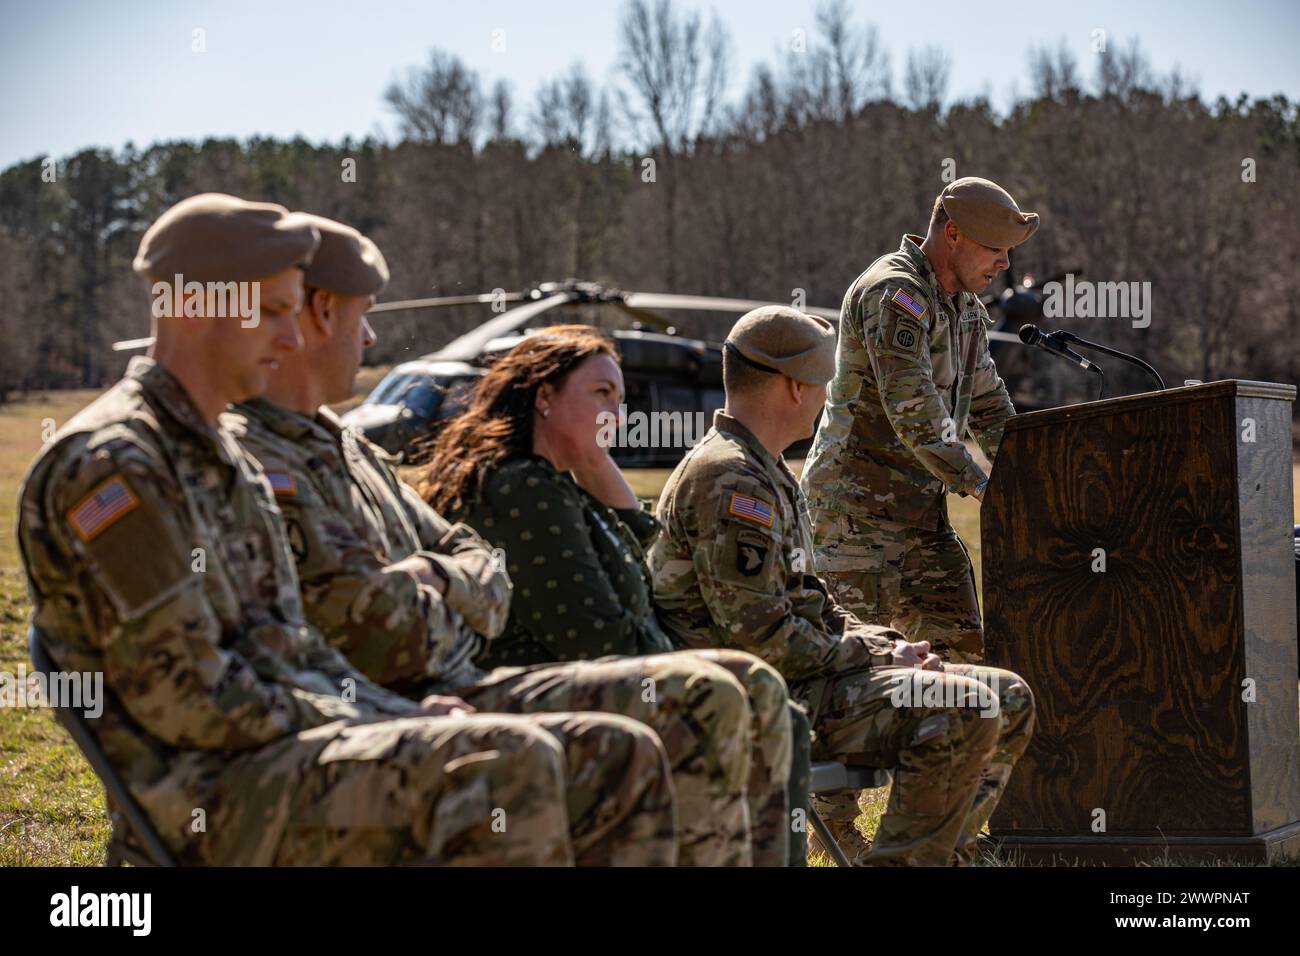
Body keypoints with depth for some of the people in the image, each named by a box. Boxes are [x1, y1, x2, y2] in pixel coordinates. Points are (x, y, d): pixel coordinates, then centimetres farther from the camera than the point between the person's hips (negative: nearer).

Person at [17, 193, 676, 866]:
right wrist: (367, 727, -11)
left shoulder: (223, 458, 22)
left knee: (624, 757, -3)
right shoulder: (110, 466, -10)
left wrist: (407, 719, 8)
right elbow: (187, 702, -17)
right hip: (210, 795, -10)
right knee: (511, 763, -33)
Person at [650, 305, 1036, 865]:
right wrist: (877, 657, -12)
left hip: (802, 674, 11)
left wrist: (887, 645, 7)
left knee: (1008, 701, 8)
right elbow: (761, 637, -22)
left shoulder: (766, 476, 20)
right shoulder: (729, 482, -16)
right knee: (961, 713, -26)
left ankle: (944, 853, 12)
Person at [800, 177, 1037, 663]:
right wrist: (977, 484, -23)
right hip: (857, 510, -9)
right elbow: (911, 407, -25)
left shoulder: (965, 306, 16)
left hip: (921, 511, 9)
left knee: (962, 649, 5)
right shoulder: (894, 294, -16)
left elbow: (989, 405, 23)